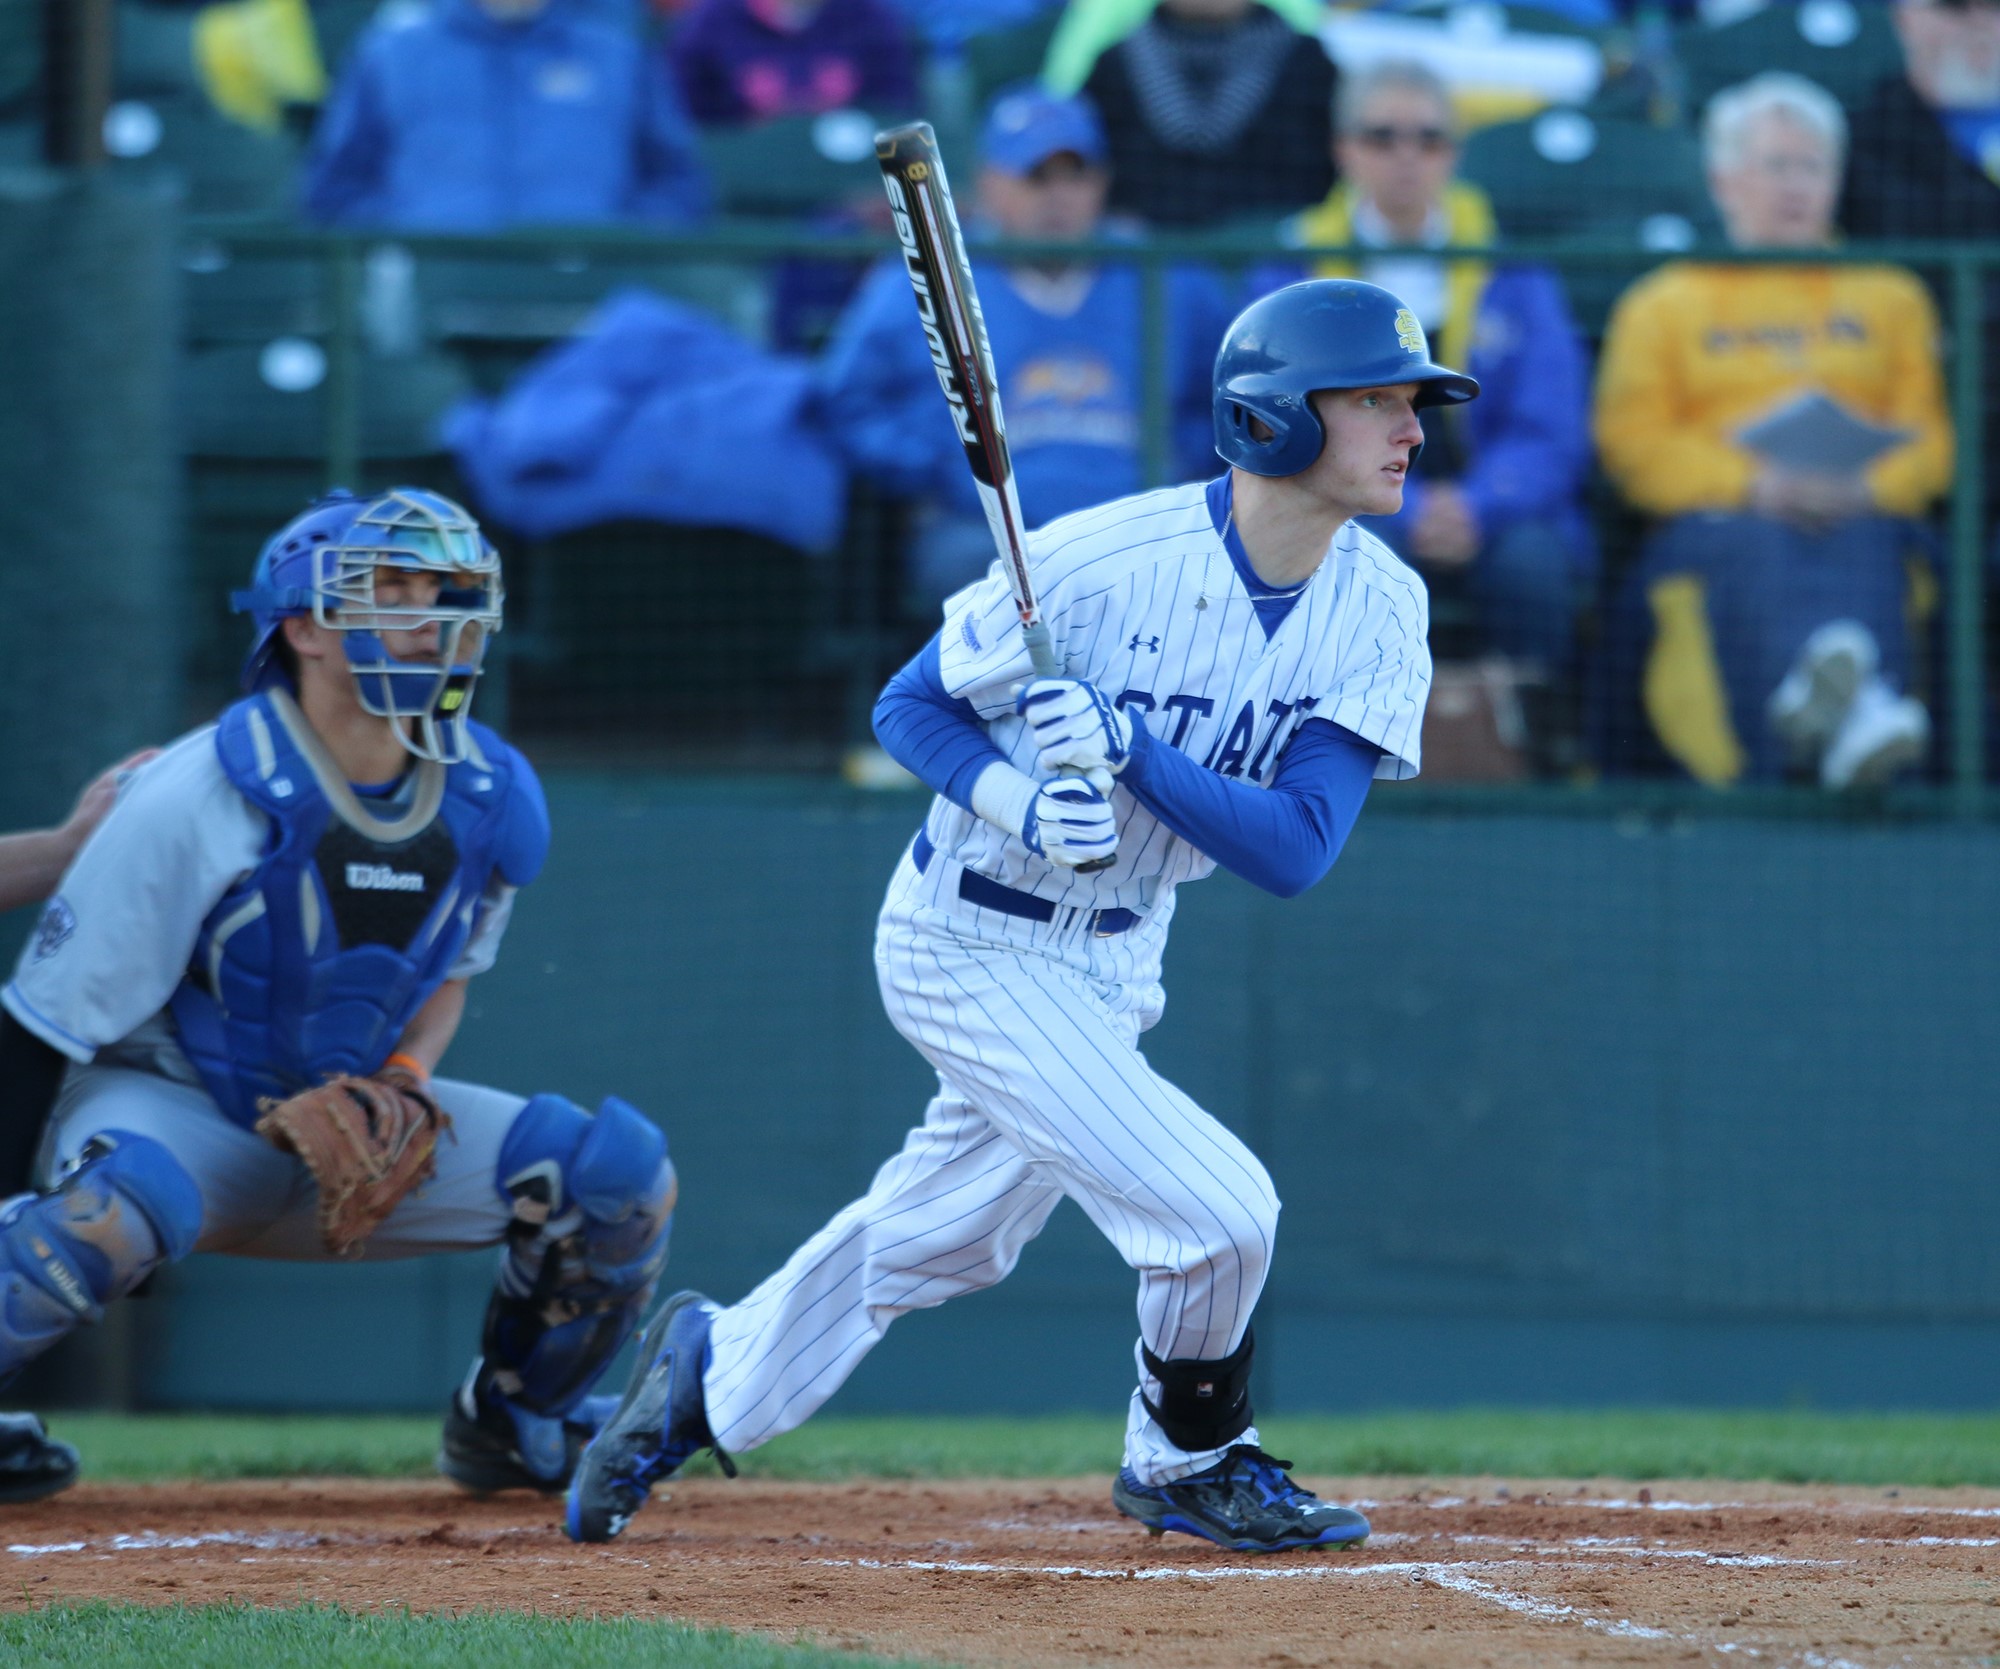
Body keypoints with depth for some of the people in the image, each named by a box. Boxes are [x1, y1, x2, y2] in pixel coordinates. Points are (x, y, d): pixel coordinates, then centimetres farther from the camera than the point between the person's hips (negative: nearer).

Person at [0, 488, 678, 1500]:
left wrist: (406, 1074, -7)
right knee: (121, 1210, -41)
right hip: (169, 1106, -6)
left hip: (356, 1121, 6)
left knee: (618, 1170, -9)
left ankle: (513, 1426, 15)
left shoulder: (491, 802, -6)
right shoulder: (199, 800, -24)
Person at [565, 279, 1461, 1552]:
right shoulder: (1101, 564, -25)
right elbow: (912, 706, -12)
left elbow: (1298, 850, -20)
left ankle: (715, 1372, 43)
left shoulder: (1378, 609, -12)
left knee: (954, 1232, 20)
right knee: (1213, 1206, -15)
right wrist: (1026, 810, -31)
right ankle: (1188, 1467, 12)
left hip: (1119, 955, 7)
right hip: (974, 944, -7)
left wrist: (1128, 747, -34)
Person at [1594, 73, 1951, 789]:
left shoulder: (1890, 296, 29)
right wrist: (1751, 483, -12)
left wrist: (1869, 489, -10)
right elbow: (1634, 442, 8)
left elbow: (1931, 434, 14)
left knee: (1862, 542, -36)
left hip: (1860, 513, 1)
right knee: (1758, 547, -38)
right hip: (1715, 522, -1)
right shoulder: (1663, 305, 24)